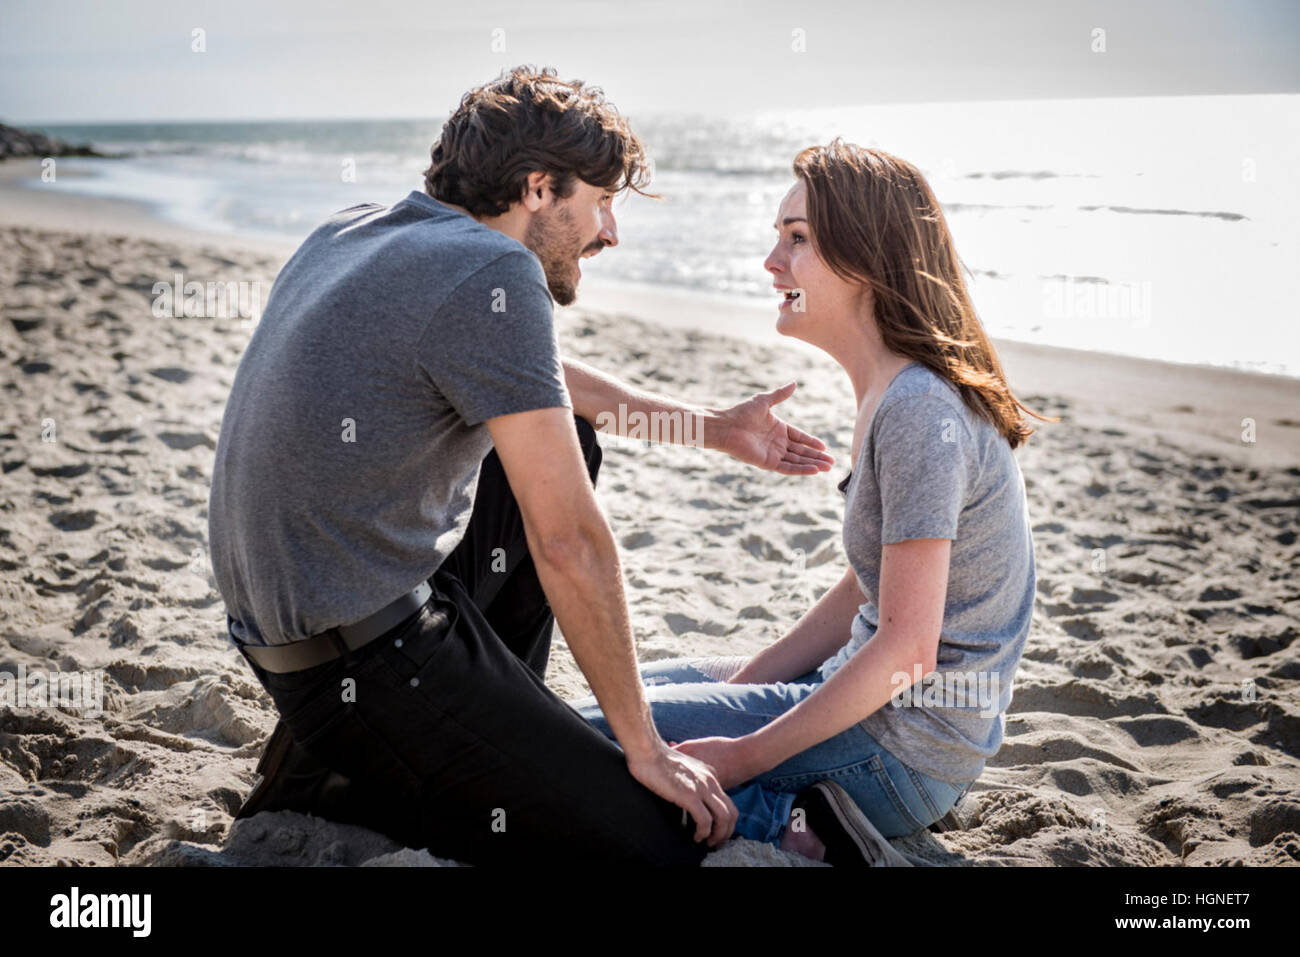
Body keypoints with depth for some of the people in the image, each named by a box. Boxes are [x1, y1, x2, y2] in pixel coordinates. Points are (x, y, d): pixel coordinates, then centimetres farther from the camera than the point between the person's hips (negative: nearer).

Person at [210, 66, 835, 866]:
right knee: (661, 844, -8)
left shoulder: (358, 232, 9)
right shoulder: (493, 273, -19)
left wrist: (714, 427, 27)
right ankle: (330, 792, 0)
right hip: (356, 658, -10)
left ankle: (488, 723, 24)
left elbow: (526, 374, 25)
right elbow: (569, 543, -18)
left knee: (561, 437, 23)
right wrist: (643, 745, -8)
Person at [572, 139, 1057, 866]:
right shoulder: (894, 397, 8)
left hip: (904, 751, -10)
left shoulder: (920, 412, -23)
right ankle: (811, 808, 9)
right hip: (880, 704, 10)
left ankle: (792, 827, -7)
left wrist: (747, 754, -17)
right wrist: (744, 685, 8)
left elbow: (907, 647, -24)